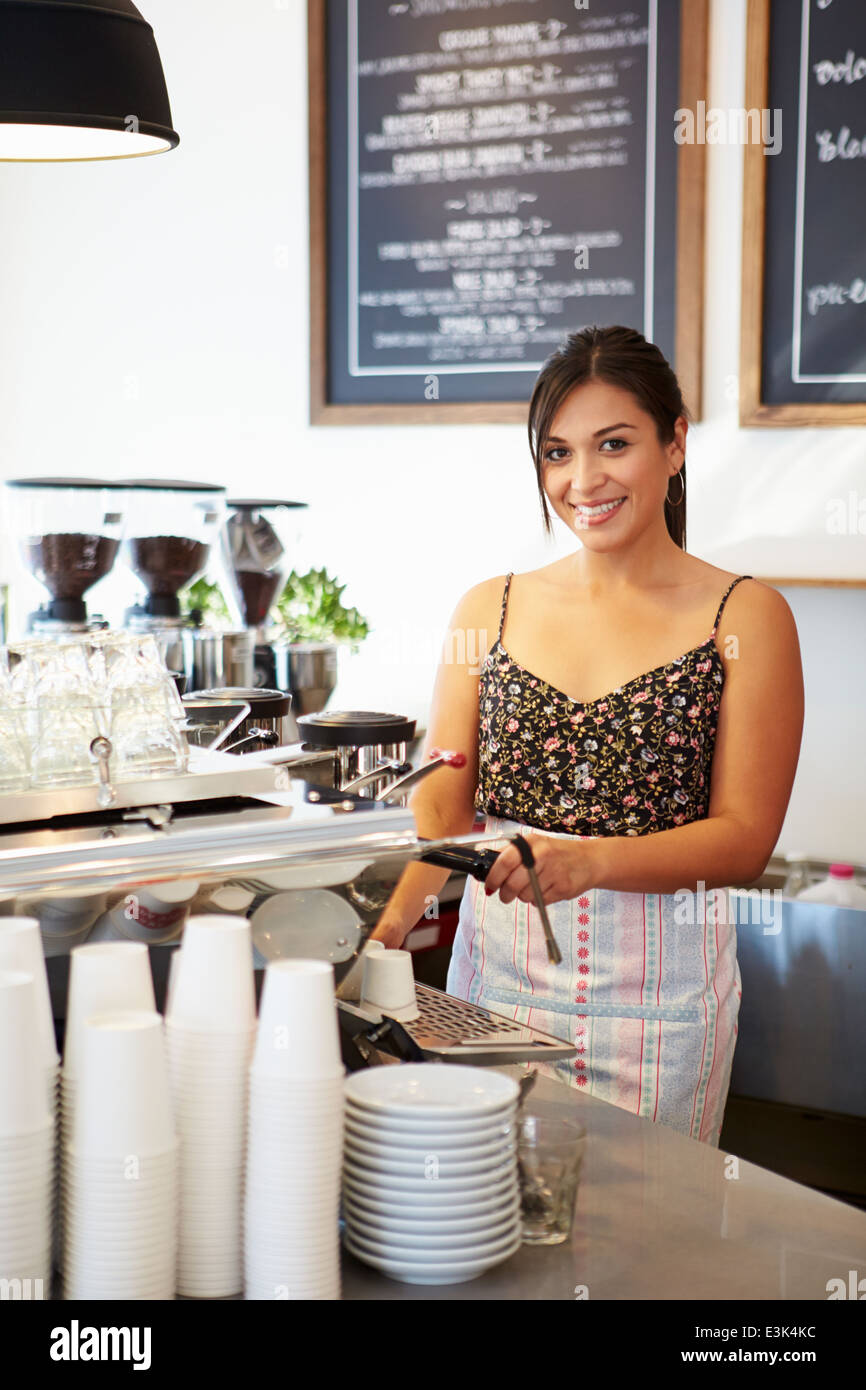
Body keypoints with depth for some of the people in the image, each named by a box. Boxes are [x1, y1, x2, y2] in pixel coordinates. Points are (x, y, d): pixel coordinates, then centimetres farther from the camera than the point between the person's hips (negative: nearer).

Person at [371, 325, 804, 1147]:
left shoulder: (744, 617, -1)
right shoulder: (489, 610, 7)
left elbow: (745, 839, -6)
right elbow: (441, 806, 3)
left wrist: (588, 863, -21)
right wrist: (391, 922, -16)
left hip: (656, 989, -2)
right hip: (495, 968, 2)